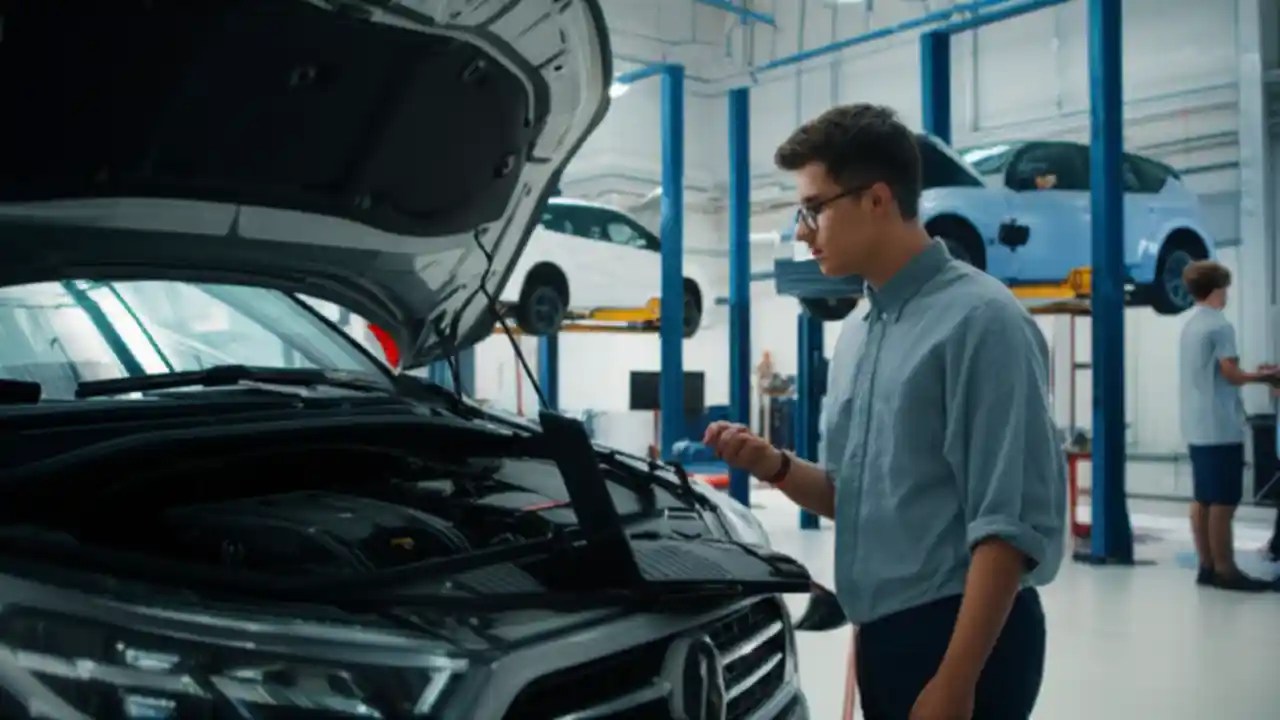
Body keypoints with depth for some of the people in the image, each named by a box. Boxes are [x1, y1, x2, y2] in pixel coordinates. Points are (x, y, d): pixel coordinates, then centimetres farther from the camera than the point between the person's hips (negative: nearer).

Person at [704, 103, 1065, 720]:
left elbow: (1011, 522, -19)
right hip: (884, 635, 8)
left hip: (961, 636, -8)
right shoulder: (856, 335, 13)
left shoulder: (979, 320, -14)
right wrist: (775, 467, -1)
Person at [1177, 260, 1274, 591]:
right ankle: (1224, 570, 0)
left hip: (1197, 427, 9)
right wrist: (1261, 375, 2)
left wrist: (1251, 374, 16)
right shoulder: (1220, 326, -13)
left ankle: (1208, 566, 14)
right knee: (1223, 502, -4)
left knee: (1202, 499, 9)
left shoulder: (1190, 325, 13)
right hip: (1221, 428, -9)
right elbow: (1232, 375, -15)